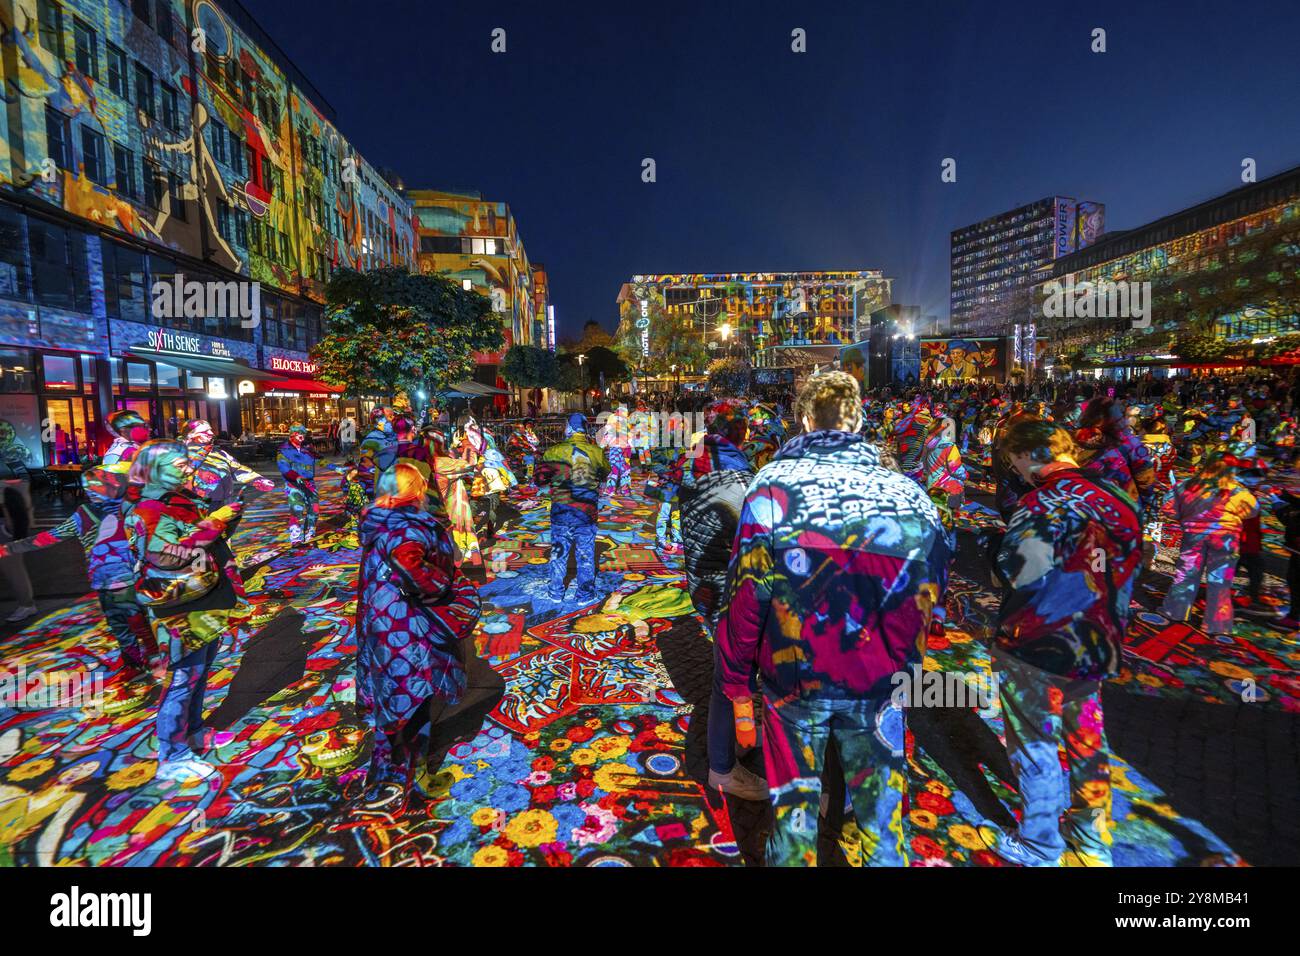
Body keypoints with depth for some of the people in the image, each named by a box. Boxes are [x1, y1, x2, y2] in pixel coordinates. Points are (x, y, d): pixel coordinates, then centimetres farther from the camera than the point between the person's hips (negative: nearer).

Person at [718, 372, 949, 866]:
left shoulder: (774, 483, -13)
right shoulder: (904, 489, -8)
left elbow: (746, 591, -13)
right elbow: (928, 589, -4)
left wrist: (735, 674, -1)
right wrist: (901, 662, 11)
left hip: (794, 677, -1)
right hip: (878, 682, 1)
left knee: (794, 805, 18)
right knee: (879, 808, 20)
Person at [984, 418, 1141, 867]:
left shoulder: (1043, 503, -22)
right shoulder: (1115, 494, 1)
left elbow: (1022, 574, -25)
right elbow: (1128, 566, 10)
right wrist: (1105, 626, 16)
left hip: (1036, 647, -7)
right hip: (1094, 644, 7)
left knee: (1035, 744, 10)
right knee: (1085, 740, 22)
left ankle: (1040, 845, 27)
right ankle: (1092, 842, 39)